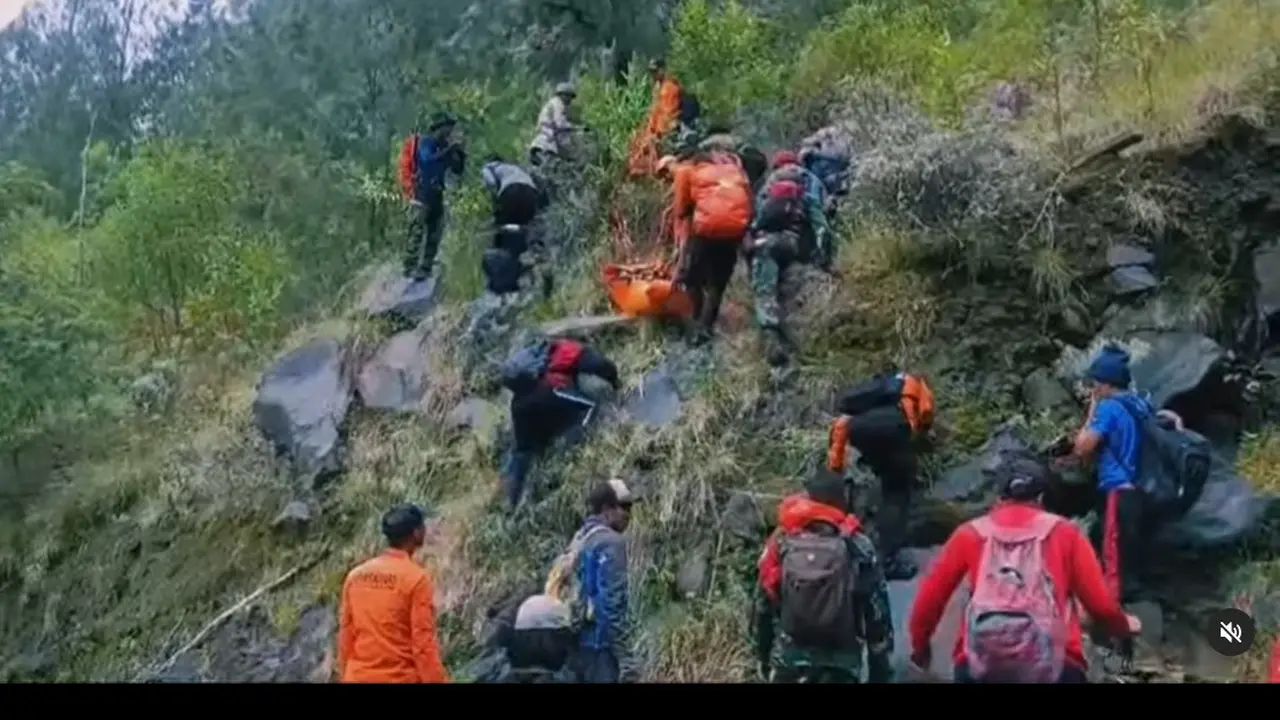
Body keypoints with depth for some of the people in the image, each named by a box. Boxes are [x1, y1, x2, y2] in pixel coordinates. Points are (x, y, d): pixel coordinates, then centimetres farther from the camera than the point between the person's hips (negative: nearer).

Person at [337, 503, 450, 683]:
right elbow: (423, 644, -14)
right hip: (401, 678, -5)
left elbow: (345, 635, 10)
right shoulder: (417, 578, -12)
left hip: (359, 677, 6)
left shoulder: (355, 576, 5)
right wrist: (437, 680, -9)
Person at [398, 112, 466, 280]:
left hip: (436, 192, 8)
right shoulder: (426, 142, -7)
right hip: (422, 191, -8)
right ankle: (410, 267, -15)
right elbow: (427, 160, -27)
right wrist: (448, 150, -25)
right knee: (418, 229, -13)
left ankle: (425, 267, 13)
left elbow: (458, 170, 15)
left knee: (435, 230, 8)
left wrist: (460, 154, -1)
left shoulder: (443, 146, 15)